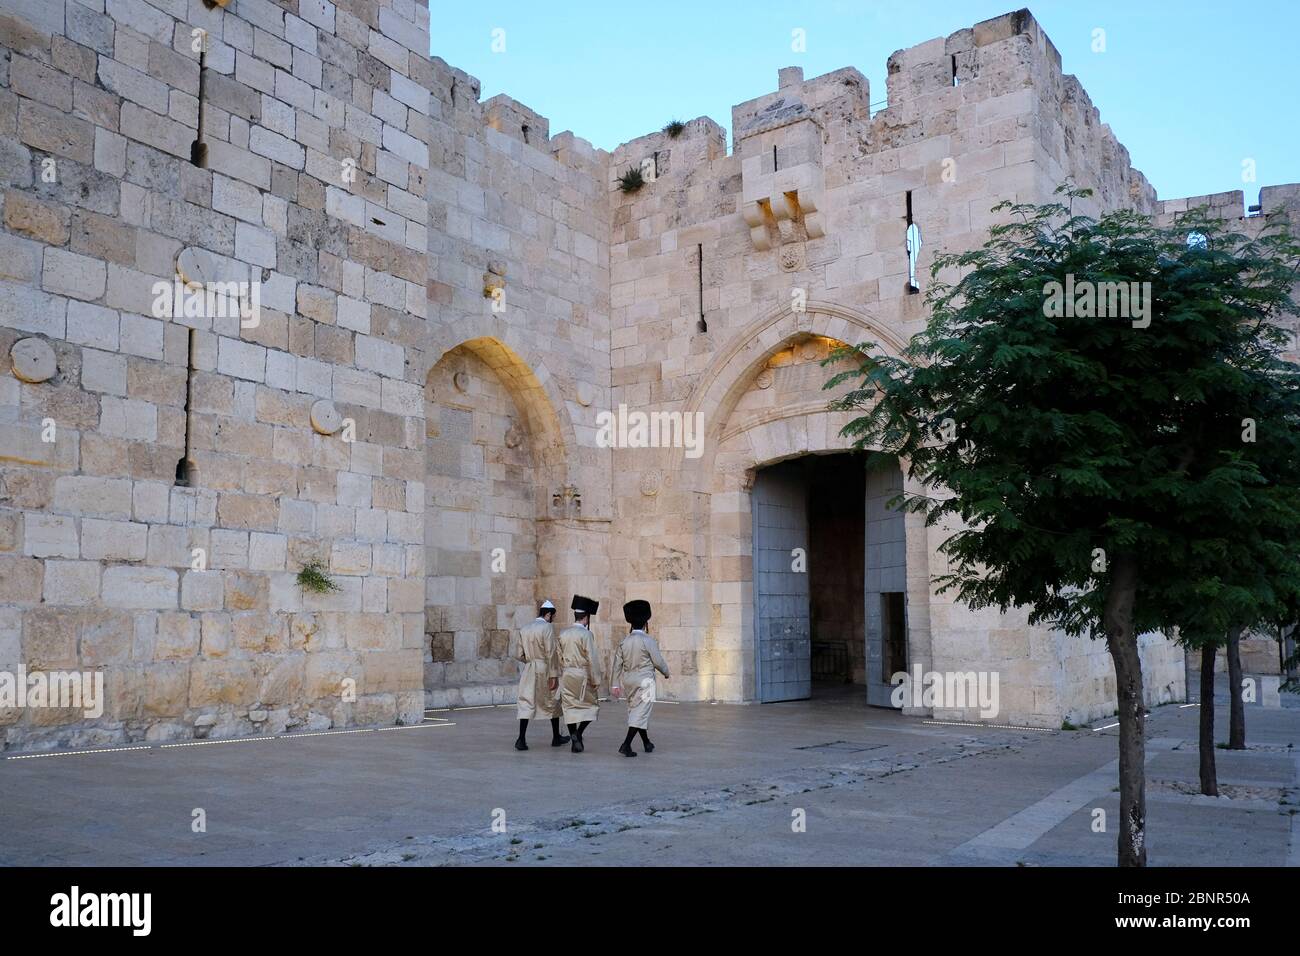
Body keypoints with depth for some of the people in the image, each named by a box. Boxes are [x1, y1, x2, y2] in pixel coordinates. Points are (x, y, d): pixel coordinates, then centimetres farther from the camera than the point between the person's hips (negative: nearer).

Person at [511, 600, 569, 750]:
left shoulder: (524, 628, 7)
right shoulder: (548, 627, -10)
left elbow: (518, 655, 7)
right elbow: (551, 653, -14)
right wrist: (553, 675, -12)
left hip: (529, 670, 4)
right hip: (545, 670, -4)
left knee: (526, 703, 3)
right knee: (552, 702, 13)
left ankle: (521, 739, -8)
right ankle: (556, 737, 25)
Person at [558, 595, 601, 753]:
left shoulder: (563, 633, 4)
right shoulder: (586, 634, -13)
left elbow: (559, 656, 10)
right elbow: (592, 659, -14)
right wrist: (596, 680, -8)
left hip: (566, 675, 5)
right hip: (582, 675, -5)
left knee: (570, 707, 11)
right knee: (591, 705, 9)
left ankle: (575, 741, 11)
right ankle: (579, 733, -8)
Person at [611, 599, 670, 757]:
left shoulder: (624, 641, 2)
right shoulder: (648, 640, -13)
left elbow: (617, 664, 4)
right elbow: (658, 661, -10)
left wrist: (615, 684, 9)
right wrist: (666, 673, 9)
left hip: (629, 680, 6)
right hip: (645, 680, -6)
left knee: (634, 710, 17)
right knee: (640, 713, -4)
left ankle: (646, 743, 32)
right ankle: (626, 745, -15)